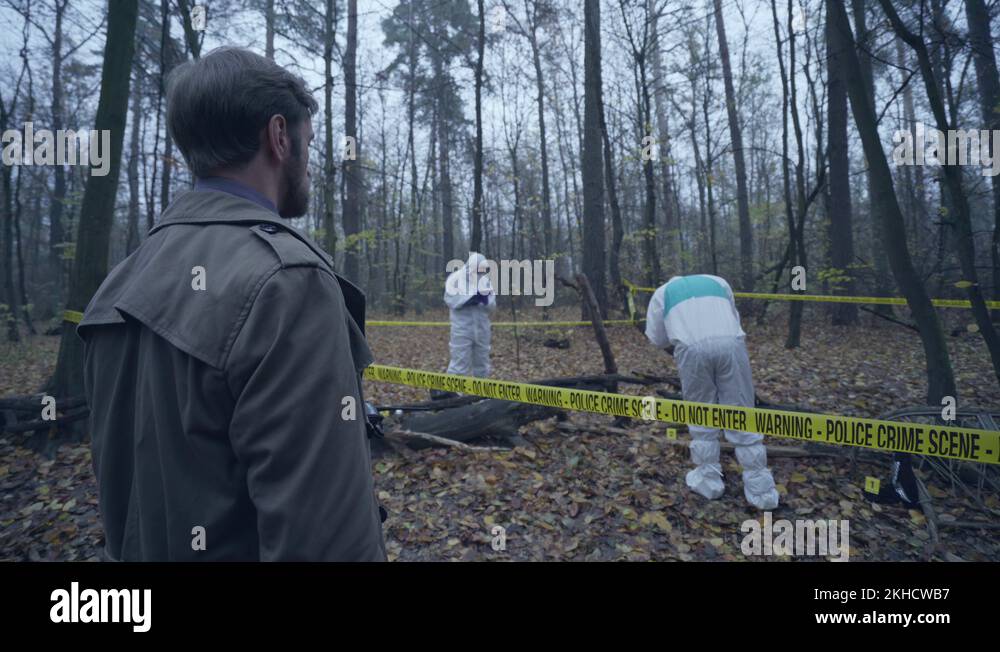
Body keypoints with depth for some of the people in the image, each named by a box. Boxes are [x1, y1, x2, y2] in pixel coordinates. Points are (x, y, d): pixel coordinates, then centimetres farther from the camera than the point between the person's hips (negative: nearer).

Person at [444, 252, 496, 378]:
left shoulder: (485, 280, 9)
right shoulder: (455, 278, -4)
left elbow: (492, 306, 6)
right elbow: (451, 300, -15)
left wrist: (486, 299, -17)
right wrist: (472, 298, -21)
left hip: (482, 328, 5)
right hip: (462, 328, -5)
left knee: (481, 361, 13)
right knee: (460, 361, -6)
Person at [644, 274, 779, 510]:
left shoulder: (662, 292, 27)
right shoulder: (718, 281, 34)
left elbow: (657, 338, 24)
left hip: (692, 347, -2)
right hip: (731, 343, 2)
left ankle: (708, 480, 20)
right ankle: (761, 489, 11)